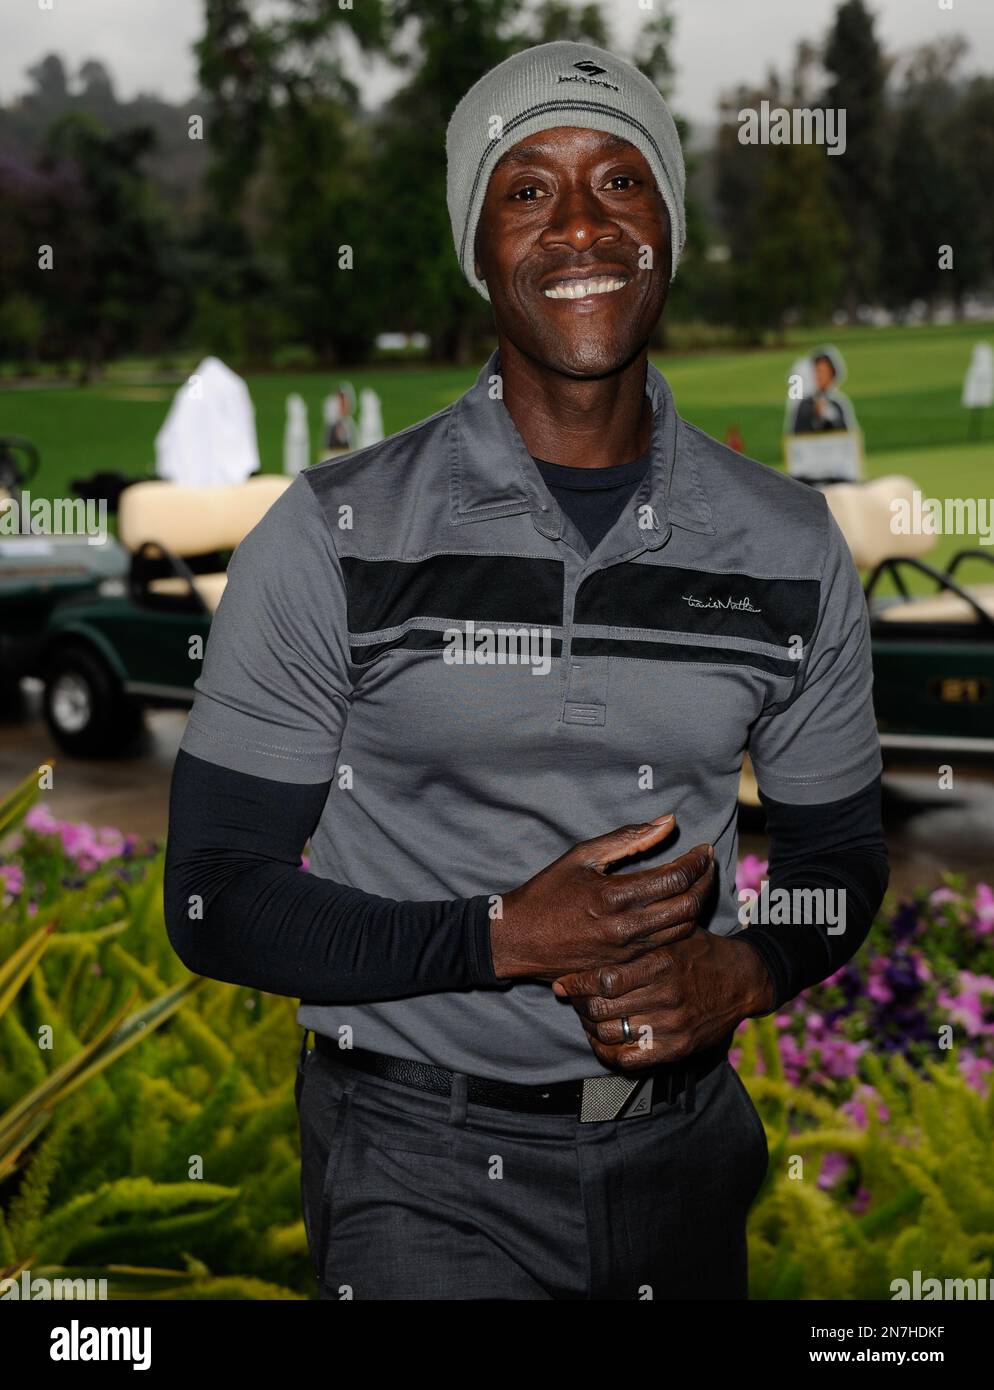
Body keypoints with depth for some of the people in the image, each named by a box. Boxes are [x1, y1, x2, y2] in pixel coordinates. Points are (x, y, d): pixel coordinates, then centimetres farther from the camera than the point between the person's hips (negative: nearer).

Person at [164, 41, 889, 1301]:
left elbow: (838, 849, 9)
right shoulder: (333, 538, -12)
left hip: (686, 1139, 4)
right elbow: (215, 899, -10)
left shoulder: (789, 544, -1)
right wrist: (506, 937, -22)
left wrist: (744, 972, -13)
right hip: (424, 1162, -3)